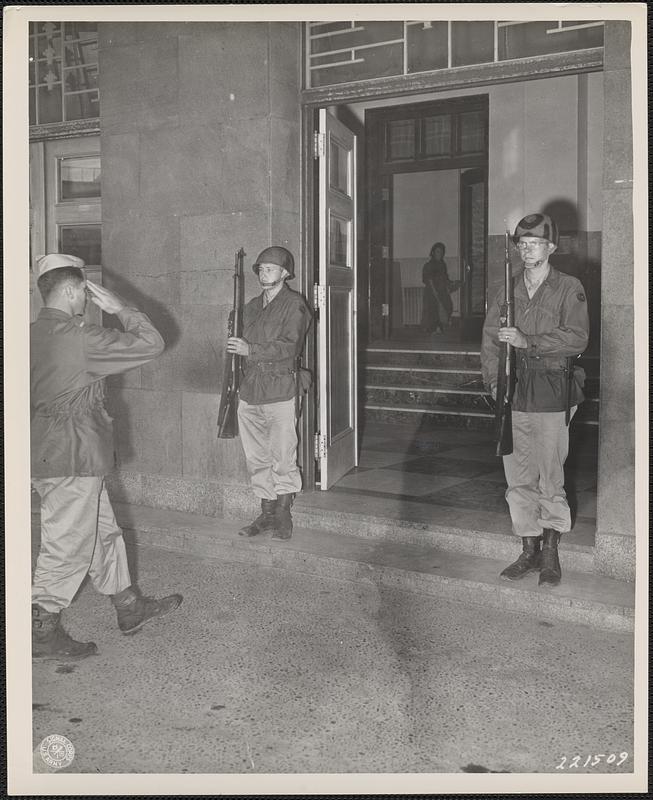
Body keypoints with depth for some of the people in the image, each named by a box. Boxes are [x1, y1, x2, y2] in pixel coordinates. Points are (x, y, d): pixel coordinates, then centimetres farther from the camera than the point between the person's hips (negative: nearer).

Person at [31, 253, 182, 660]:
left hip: (51, 454, 10)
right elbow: (152, 344, -15)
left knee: (103, 532, 18)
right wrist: (120, 308, -5)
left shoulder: (34, 335, 7)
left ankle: (129, 607, 31)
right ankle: (43, 633, 14)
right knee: (68, 546, 2)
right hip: (73, 458, -10)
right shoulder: (79, 337, -20)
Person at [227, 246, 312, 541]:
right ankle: (267, 513, 19)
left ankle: (283, 516, 10)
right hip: (250, 391, 6)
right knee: (256, 458, 9)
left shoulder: (294, 304, -2)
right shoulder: (252, 306, 19)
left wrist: (251, 350, -21)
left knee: (283, 458, -2)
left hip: (280, 391, -6)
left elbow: (290, 345, -15)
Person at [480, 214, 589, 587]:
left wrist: (527, 341, -17)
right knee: (518, 476, 7)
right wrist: (494, 381, -1)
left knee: (550, 475, -1)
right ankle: (529, 549, 20)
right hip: (513, 391, 4)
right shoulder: (508, 289, 13)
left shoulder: (569, 288, 1)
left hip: (551, 391, -4)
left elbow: (577, 338, -10)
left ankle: (551, 551, 15)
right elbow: (490, 336, 11)